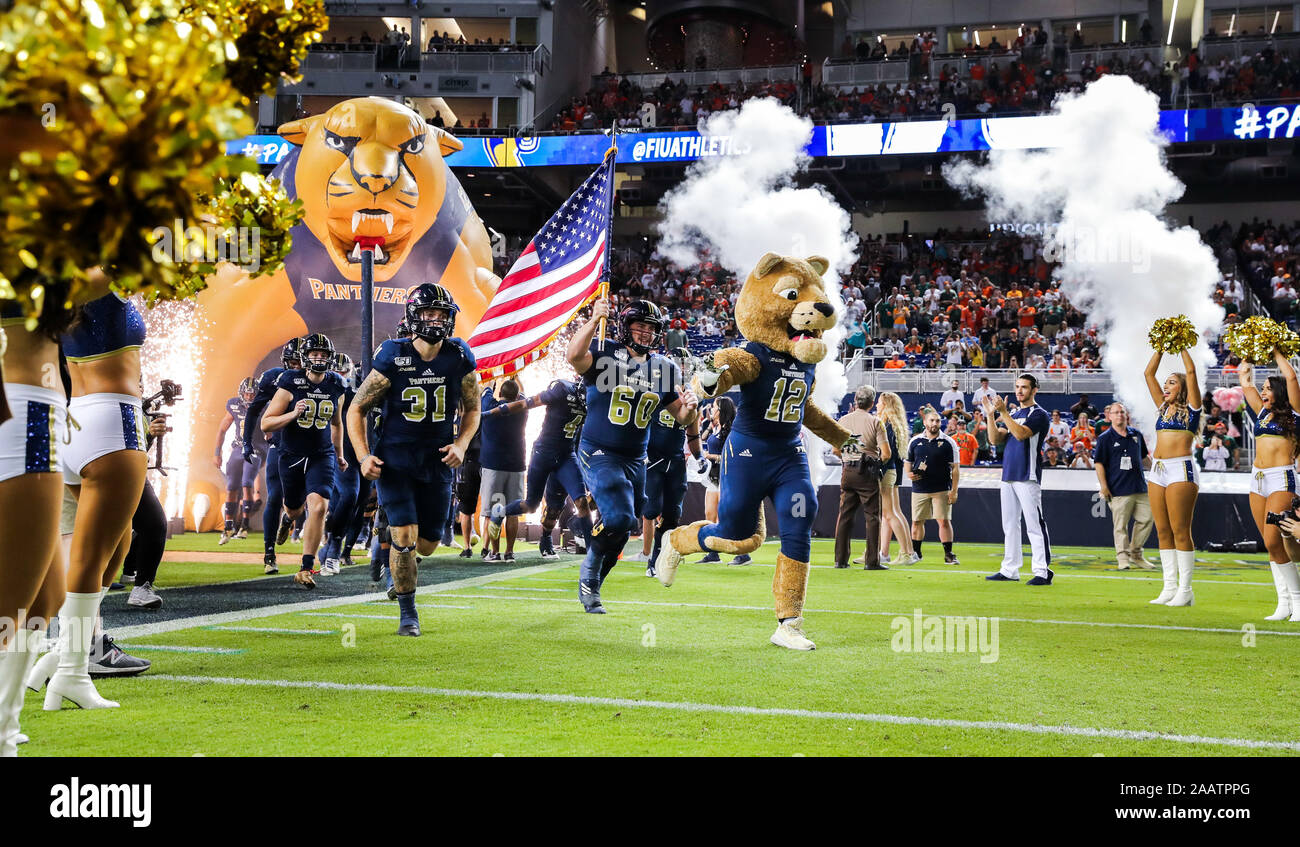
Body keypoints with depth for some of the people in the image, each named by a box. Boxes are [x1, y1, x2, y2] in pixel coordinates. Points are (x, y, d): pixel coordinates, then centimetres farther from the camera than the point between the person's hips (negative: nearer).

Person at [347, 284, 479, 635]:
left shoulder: (460, 359, -4)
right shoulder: (392, 359, -11)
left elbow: (472, 410, 10)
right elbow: (357, 410, -3)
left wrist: (461, 444, -7)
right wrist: (364, 457, -15)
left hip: (438, 461, 3)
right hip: (395, 458, -3)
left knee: (427, 544, 8)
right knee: (405, 535, -14)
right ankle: (407, 612, 5)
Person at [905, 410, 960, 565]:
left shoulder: (948, 442, 1)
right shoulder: (914, 441, 8)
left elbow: (955, 467, 0)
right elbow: (907, 462, 17)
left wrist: (954, 490, -6)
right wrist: (909, 473, -6)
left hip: (942, 490, -2)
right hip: (919, 489, 2)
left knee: (944, 521, -7)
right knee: (917, 522, 7)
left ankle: (948, 554, -1)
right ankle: (916, 553, 21)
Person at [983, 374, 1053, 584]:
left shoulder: (1038, 414, -5)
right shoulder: (1013, 414, 19)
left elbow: (1021, 433, -21)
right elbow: (996, 439, 11)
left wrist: (1003, 412, -22)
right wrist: (991, 416, -1)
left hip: (1027, 477, -8)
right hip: (1008, 475, 8)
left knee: (1034, 525, -10)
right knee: (1009, 525, 11)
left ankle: (1043, 572, -11)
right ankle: (1010, 570, 17)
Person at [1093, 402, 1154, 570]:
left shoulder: (1136, 435, 14)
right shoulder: (1105, 438, -2)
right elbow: (1099, 463, -6)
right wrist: (1103, 486, -12)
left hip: (1140, 487, 5)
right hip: (1119, 490, -5)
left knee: (1146, 519, 4)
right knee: (1120, 524, -5)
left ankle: (1135, 554, 18)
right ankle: (1122, 557, 3)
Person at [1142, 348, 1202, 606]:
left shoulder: (1191, 408, 3)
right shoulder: (1163, 408, 18)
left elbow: (1191, 372, -4)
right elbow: (1149, 373, 19)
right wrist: (1161, 347, 18)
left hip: (1181, 470, -7)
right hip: (1157, 470, 7)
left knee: (1180, 531, -7)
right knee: (1163, 531, 5)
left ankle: (1185, 590, -4)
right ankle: (1170, 587, 8)